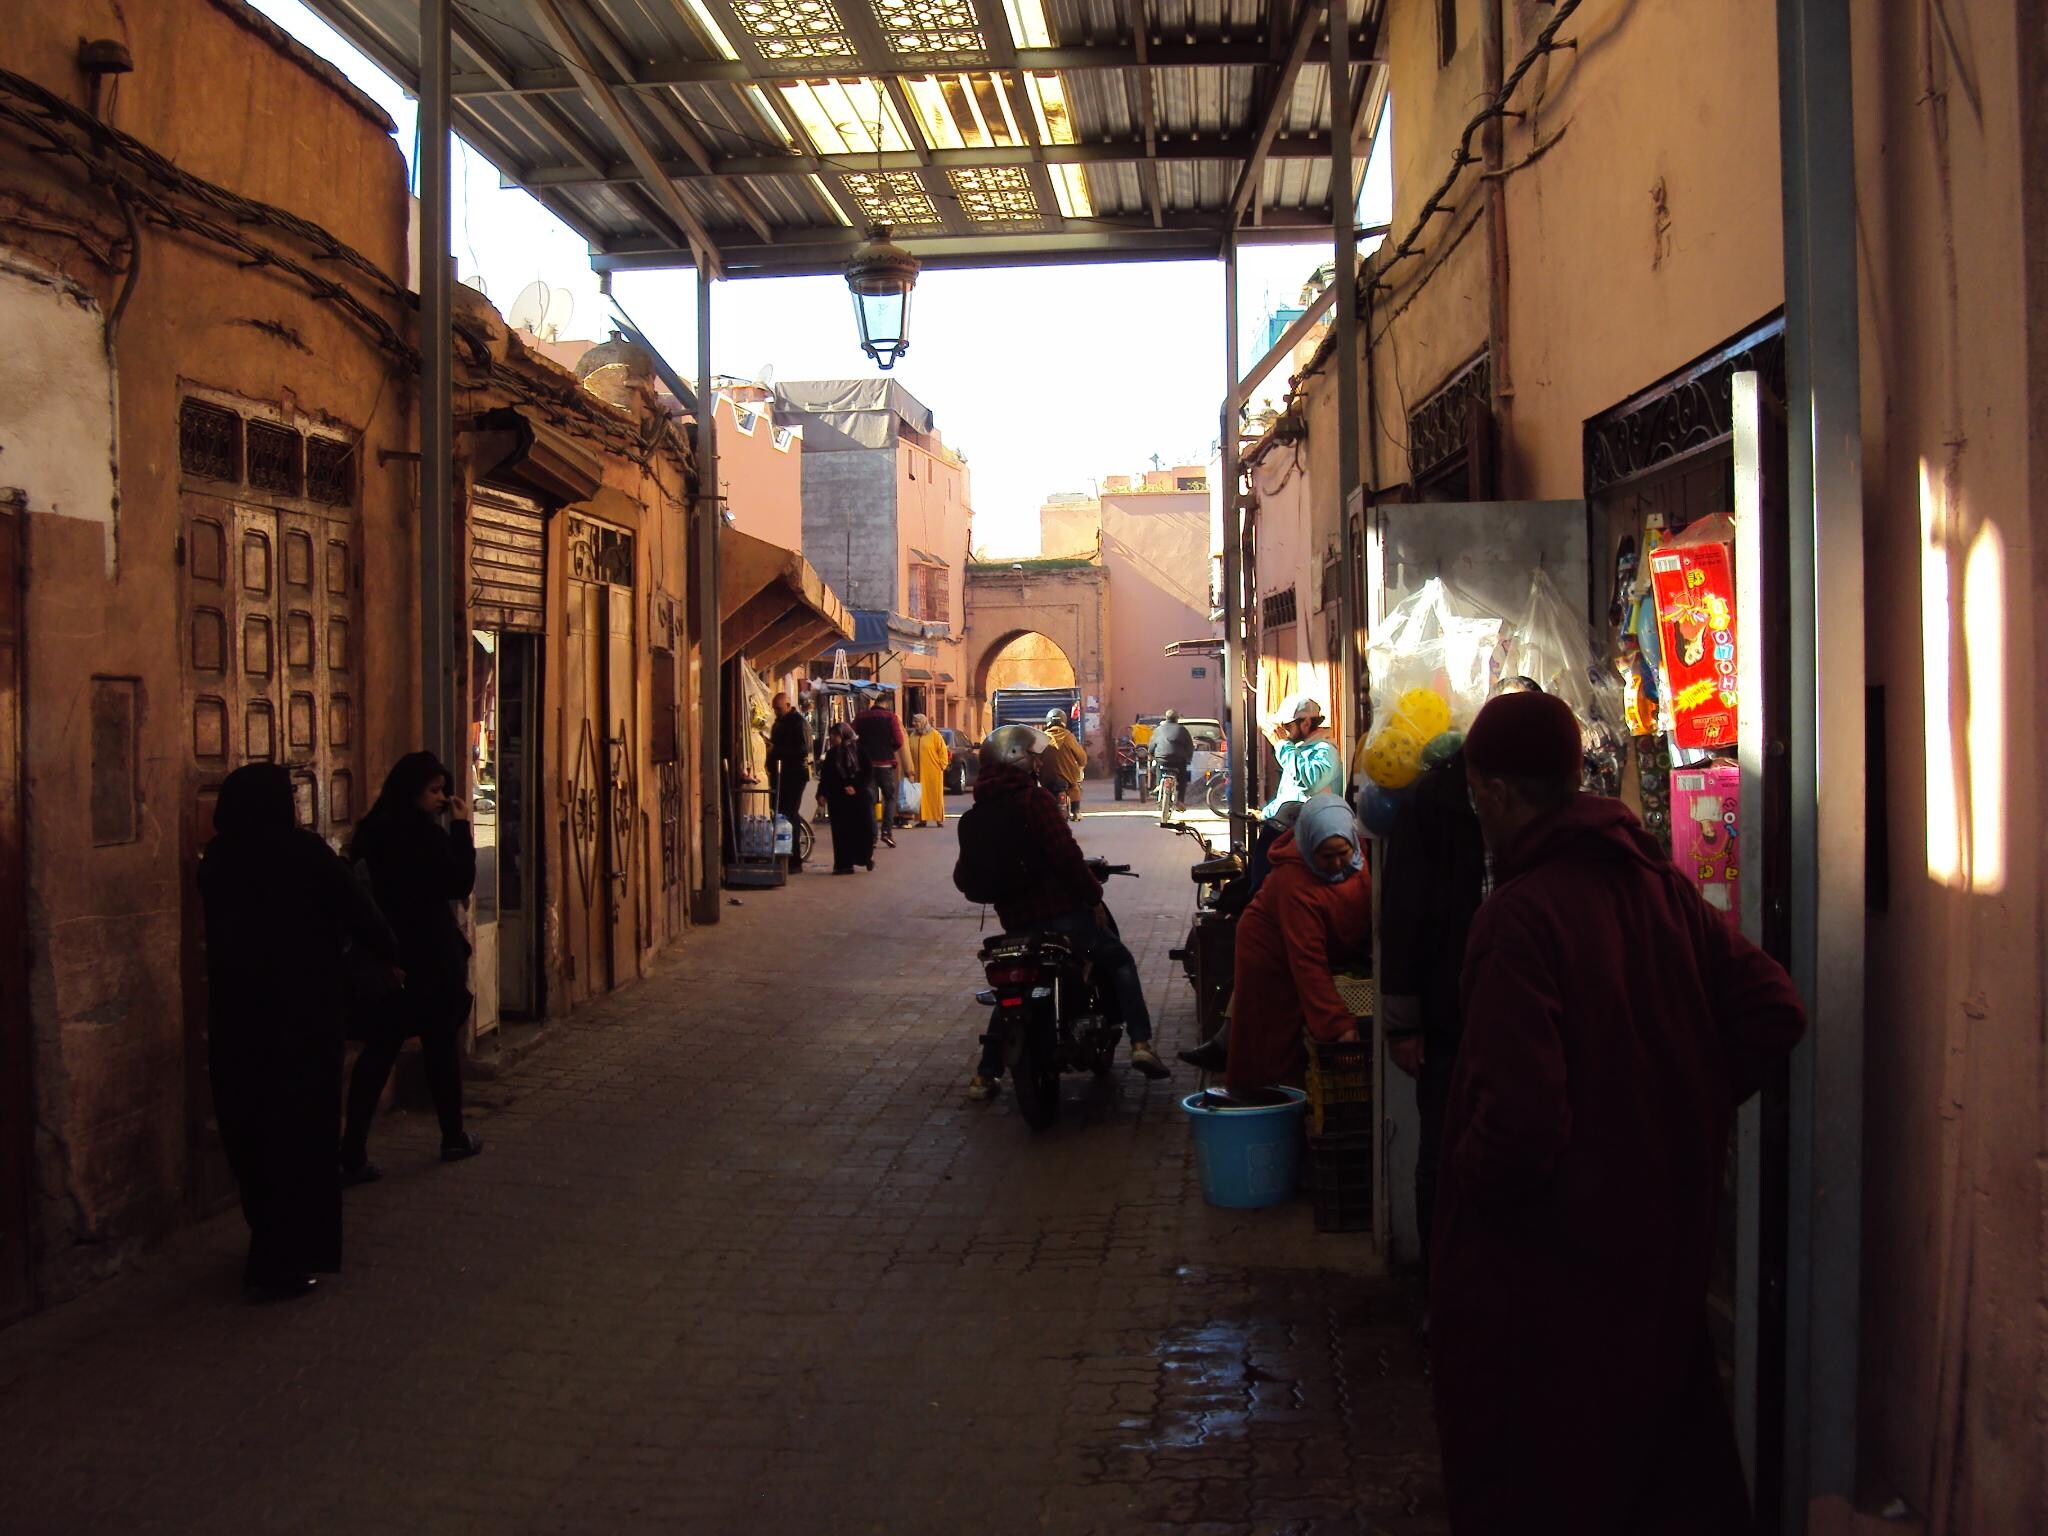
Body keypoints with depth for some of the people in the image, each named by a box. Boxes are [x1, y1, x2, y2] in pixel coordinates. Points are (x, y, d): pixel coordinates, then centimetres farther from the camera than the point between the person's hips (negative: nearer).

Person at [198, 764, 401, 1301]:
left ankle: (268, 1246, 31)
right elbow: (356, 910, -9)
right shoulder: (303, 851, -14)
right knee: (298, 1131, 3)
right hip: (302, 1015, -5)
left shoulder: (217, 860, 1)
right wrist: (388, 956, 9)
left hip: (235, 1014, 6)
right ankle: (281, 1264, 5)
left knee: (249, 1128, 16)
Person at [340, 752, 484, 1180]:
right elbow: (460, 883, -11)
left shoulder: (373, 830, 5)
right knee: (442, 1045, 11)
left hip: (383, 953, 6)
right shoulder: (425, 835, -16)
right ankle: (454, 1138, 25)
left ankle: (353, 1154, -4)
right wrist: (462, 828, -9)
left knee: (379, 1049, 4)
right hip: (430, 955, -6)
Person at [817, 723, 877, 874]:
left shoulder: (859, 750, -2)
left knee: (864, 828, -4)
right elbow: (824, 776, 11)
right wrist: (822, 794, 0)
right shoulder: (831, 753, 10)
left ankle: (867, 856, 21)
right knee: (841, 832, 0)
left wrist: (856, 787, -14)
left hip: (859, 796, -3)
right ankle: (843, 864, 4)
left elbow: (869, 772, -4)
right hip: (838, 799, 3)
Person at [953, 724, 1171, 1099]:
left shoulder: (973, 817, 8)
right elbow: (1065, 853, -18)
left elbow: (963, 877, 9)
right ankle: (1141, 1042, -1)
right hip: (1059, 910, -5)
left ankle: (985, 1074, 18)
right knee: (1119, 960, 13)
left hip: (1013, 919, 5)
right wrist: (1093, 895, -8)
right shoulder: (1033, 798, -10)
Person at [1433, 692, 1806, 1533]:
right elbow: (1773, 1011, 0)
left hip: (1544, 1268, -7)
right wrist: (1685, 1113, 7)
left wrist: (1469, 1179, -9)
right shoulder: (1662, 886, -2)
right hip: (1664, 1237, 7)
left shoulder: (1519, 916, -24)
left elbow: (1520, 1121, -29)